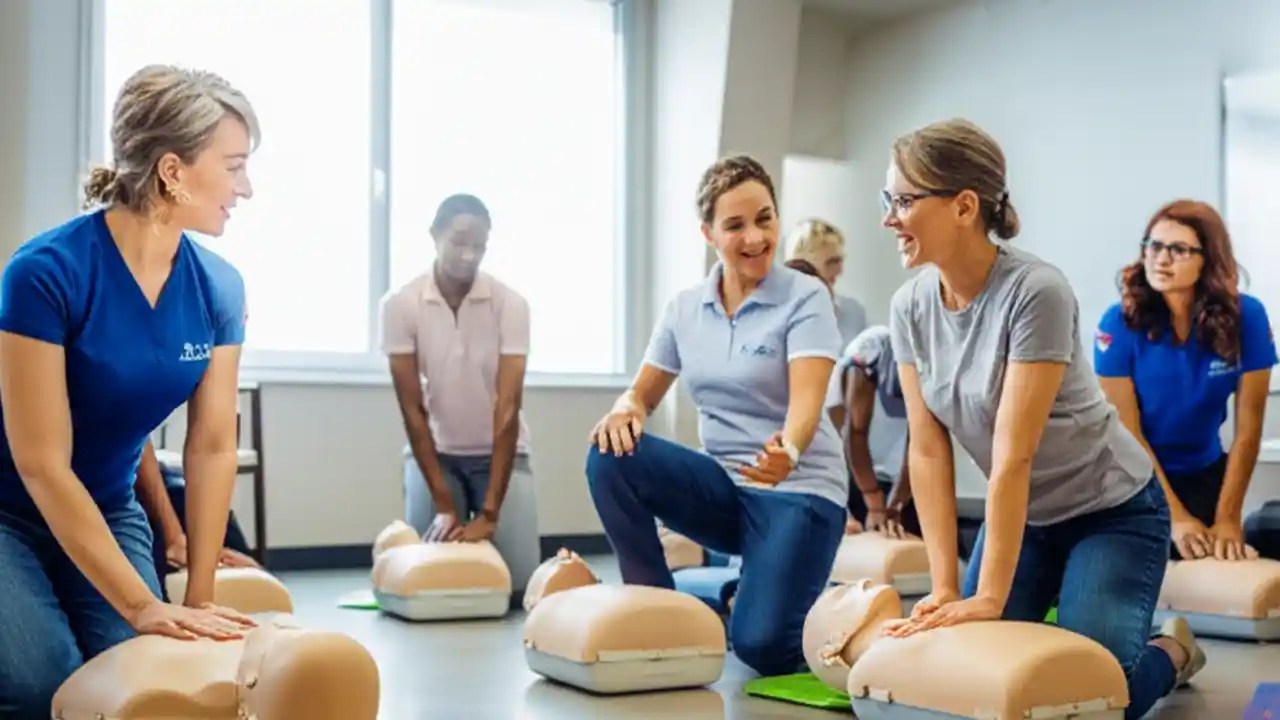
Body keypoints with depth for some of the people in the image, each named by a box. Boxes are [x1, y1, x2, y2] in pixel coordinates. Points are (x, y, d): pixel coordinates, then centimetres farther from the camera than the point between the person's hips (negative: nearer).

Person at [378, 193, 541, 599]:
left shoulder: (510, 304, -16)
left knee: (519, 579, -14)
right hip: (434, 452, 1)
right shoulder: (399, 305, -14)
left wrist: (489, 513, -28)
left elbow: (508, 406, -21)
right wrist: (444, 505, -21)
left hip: (500, 452, 0)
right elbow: (412, 409, -14)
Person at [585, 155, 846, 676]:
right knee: (611, 454, -21)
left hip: (797, 491, -4)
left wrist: (788, 452, -46)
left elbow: (806, 400, -23)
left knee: (760, 645, -24)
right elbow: (642, 392, 9)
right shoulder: (684, 308, 3)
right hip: (723, 486, 4)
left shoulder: (805, 297, -10)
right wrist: (625, 410, -17)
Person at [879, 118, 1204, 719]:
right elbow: (928, 450, -10)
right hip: (1019, 514, 6)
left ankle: (1172, 653, 19)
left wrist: (991, 597, -27)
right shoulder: (909, 306, -10)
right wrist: (945, 587, -14)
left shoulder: (1035, 292, -29)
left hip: (1110, 513, -5)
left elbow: (1013, 456, -29)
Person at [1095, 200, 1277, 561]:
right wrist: (1175, 517, -18)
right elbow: (1127, 431, -15)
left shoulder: (1246, 317, -14)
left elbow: (1248, 428, -10)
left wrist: (1228, 518, -13)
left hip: (1206, 475, 2)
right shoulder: (1119, 322, -19)